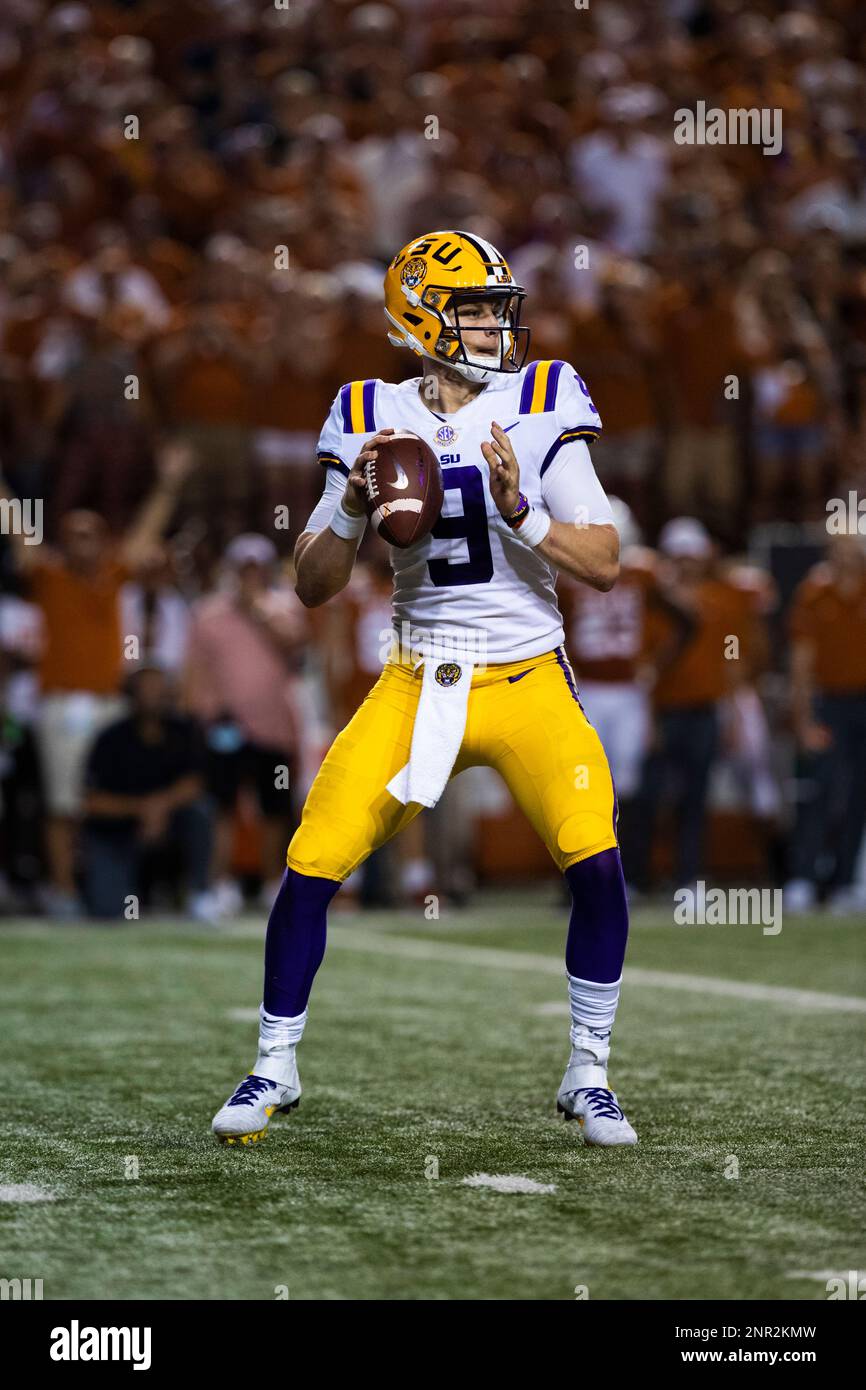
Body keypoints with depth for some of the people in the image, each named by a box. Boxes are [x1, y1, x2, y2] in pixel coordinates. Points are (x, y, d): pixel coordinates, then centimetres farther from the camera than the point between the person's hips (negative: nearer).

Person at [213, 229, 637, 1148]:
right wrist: (352, 504, -14)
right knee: (311, 865, -7)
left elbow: (604, 565, -7)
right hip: (416, 685, 1)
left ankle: (588, 1075, 0)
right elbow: (312, 588, 3)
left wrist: (521, 510, -21)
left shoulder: (540, 407, -4)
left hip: (527, 682, -1)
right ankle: (275, 1070, 14)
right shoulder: (373, 419, 1)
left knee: (595, 861, -19)